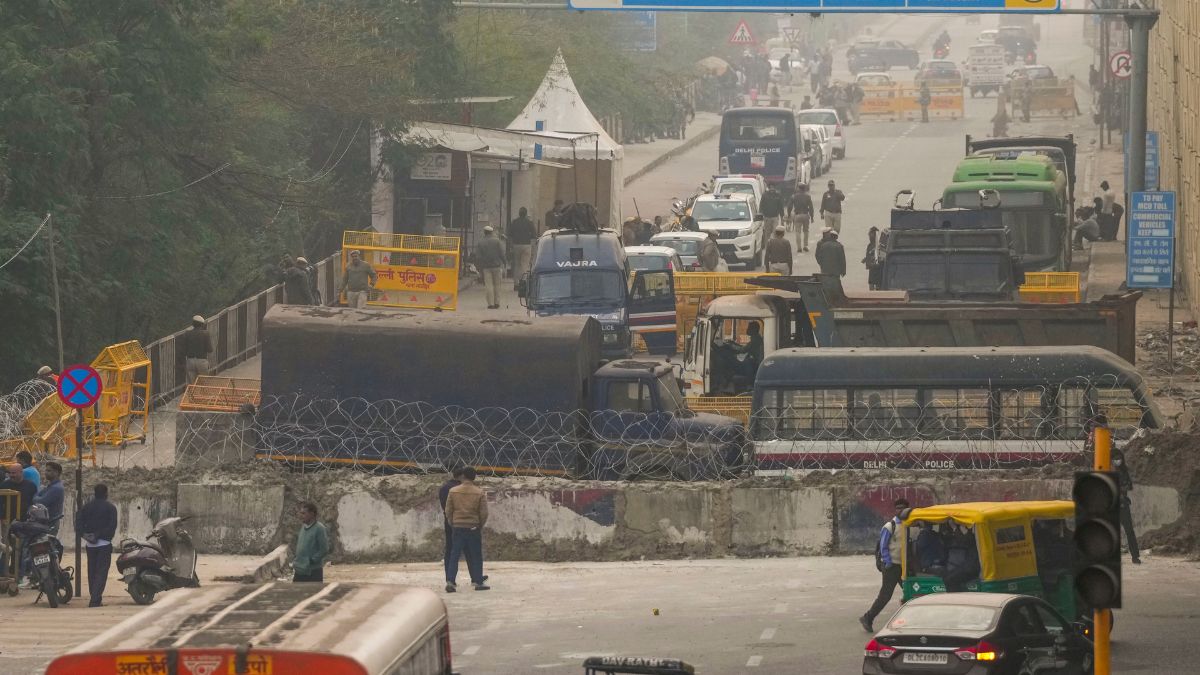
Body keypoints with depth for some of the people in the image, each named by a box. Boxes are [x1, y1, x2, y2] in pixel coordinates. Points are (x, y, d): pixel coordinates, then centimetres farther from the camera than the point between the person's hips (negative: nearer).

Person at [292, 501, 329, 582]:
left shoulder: (319, 529, -13)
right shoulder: (303, 527, 11)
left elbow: (324, 550, -16)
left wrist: (312, 560, -18)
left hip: (313, 572, -8)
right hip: (299, 571, 8)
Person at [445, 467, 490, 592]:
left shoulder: (453, 491, -2)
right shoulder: (480, 493, -6)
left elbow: (448, 511, 1)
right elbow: (484, 513, -4)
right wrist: (480, 525, 12)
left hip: (458, 528, 1)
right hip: (474, 528, -1)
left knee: (454, 555, 4)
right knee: (476, 556, 8)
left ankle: (450, 581, -6)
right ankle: (478, 582, 10)